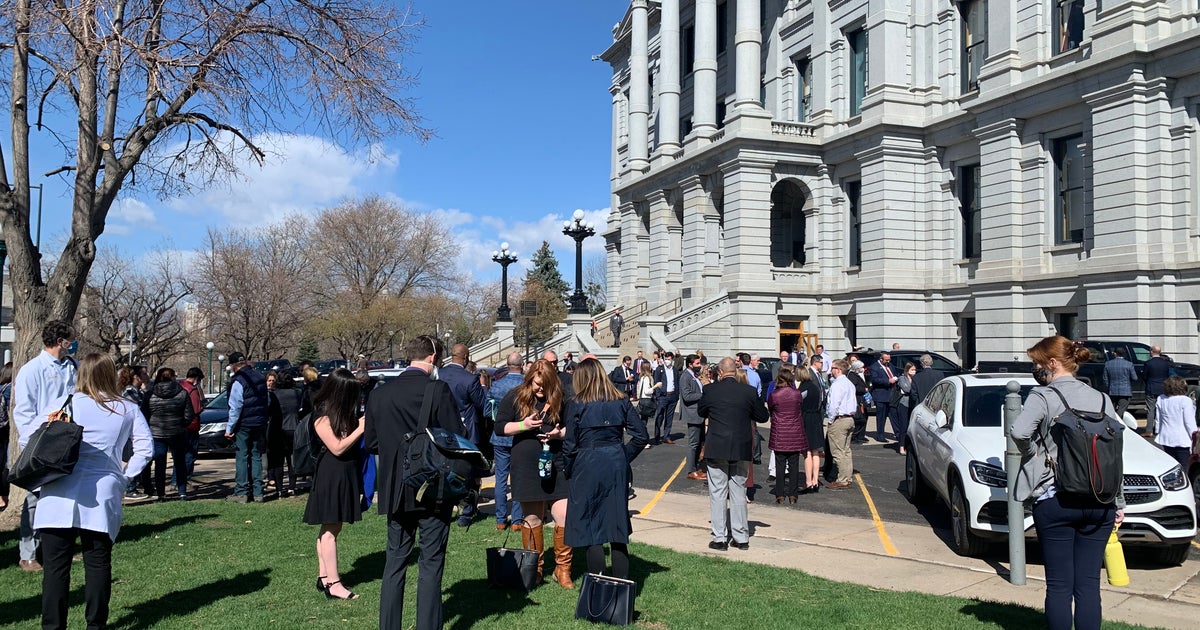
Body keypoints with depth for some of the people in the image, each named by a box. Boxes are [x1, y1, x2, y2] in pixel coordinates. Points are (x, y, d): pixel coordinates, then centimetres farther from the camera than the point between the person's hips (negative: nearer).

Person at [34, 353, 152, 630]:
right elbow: (145, 448, 4)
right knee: (98, 565, 9)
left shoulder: (62, 404, 4)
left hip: (59, 496, -1)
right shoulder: (128, 410, 7)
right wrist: (125, 477, 11)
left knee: (56, 566, 6)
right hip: (102, 497, 1)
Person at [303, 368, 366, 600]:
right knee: (330, 530, -5)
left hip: (345, 474, 9)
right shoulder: (323, 418, -13)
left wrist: (362, 424, 1)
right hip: (331, 475, -9)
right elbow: (337, 448, -17)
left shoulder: (344, 414, 12)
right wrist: (360, 429, -17)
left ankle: (323, 576, 19)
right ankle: (333, 584, -4)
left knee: (330, 528, 13)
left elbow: (353, 440, 16)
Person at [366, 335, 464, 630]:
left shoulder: (380, 394, 1)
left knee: (394, 562, 14)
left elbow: (372, 445, 6)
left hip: (395, 491, 4)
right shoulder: (438, 389, -13)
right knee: (431, 565, 4)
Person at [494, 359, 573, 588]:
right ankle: (534, 569, 26)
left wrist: (560, 433, -11)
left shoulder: (561, 399, 1)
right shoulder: (515, 397, 0)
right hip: (526, 465, 0)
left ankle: (563, 569, 10)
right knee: (532, 519, 10)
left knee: (565, 517, -6)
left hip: (557, 464, 0)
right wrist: (523, 425, -15)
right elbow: (499, 427, 1)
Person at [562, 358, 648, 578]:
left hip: (588, 467, -4)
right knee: (617, 526, 12)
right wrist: (624, 457, 11)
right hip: (617, 465, 4)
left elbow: (570, 444, -6)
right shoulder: (621, 401, 3)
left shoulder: (577, 405, -6)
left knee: (590, 528, 5)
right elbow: (641, 435, 0)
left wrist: (569, 472, 8)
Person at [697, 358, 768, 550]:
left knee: (717, 493, 6)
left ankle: (720, 538, 7)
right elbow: (763, 416, 5)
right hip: (741, 449, 2)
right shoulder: (749, 392, -5)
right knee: (738, 493, 12)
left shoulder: (710, 390, -7)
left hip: (716, 449, -2)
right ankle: (741, 537, 17)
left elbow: (701, 412, 9)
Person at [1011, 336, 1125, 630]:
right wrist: (1119, 503, 16)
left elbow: (1019, 432, -26)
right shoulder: (1101, 399, 9)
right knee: (1088, 584, 8)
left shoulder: (1042, 396, -8)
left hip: (1055, 501, -5)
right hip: (1098, 503, 5)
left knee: (1059, 585, 3)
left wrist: (1031, 452, -4)